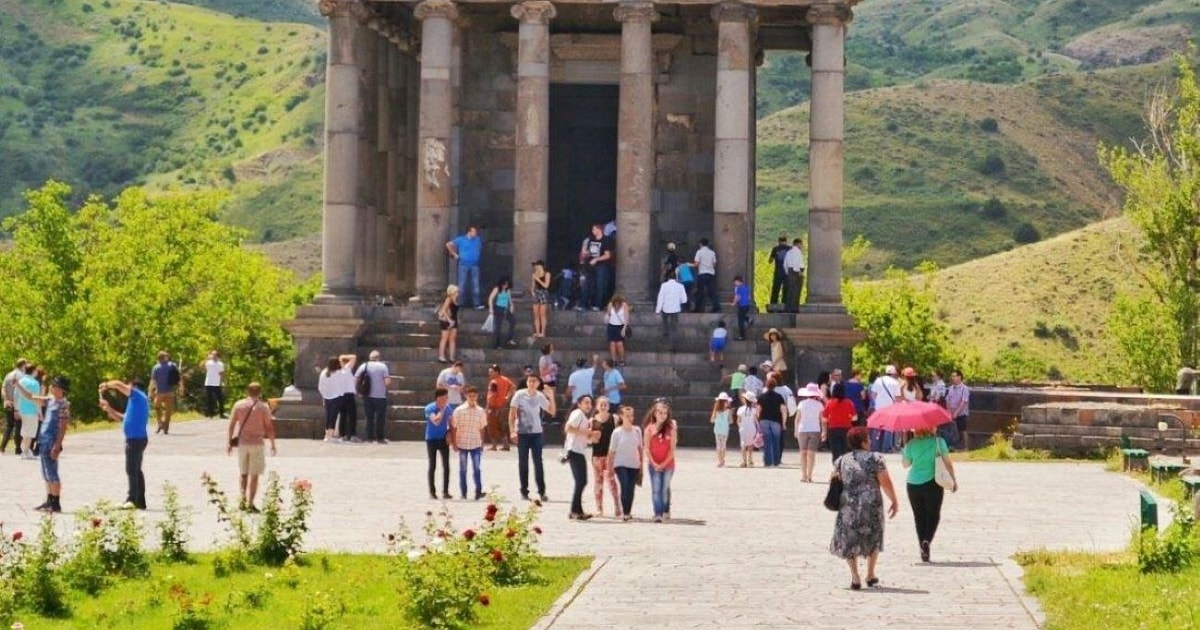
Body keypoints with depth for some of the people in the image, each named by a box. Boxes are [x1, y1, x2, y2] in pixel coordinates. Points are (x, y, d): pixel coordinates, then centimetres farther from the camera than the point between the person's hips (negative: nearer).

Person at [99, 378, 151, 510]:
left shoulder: (138, 396, -5)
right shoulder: (136, 401, 22)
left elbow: (118, 384, -11)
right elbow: (122, 418, 26)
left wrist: (106, 385, 5)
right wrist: (108, 409, 18)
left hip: (136, 439, -10)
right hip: (137, 438, 10)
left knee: (131, 470, -11)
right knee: (136, 470, 13)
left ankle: (132, 499, -14)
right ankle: (140, 501, 16)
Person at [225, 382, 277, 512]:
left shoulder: (238, 405, 1)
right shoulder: (263, 407, -5)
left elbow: (231, 425, 1)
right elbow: (269, 427, -5)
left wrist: (229, 443, 7)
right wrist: (272, 445, 4)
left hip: (241, 442, 2)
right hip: (257, 443, -2)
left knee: (243, 473, 17)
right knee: (254, 475, 3)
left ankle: (242, 498, 4)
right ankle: (250, 503, 0)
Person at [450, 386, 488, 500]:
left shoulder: (481, 411, 2)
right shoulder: (459, 410, -4)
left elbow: (482, 428, 10)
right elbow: (453, 428, 0)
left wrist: (482, 443, 10)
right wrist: (454, 443, -3)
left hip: (476, 445, 1)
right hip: (462, 444, -1)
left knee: (477, 468, -4)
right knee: (463, 469, 6)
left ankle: (478, 491, -3)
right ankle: (463, 493, 13)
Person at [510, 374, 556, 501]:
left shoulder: (540, 396, 4)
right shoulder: (519, 395, -4)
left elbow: (552, 411, 5)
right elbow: (512, 413, -5)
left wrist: (551, 397, -7)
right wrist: (512, 430, -13)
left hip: (536, 433, 2)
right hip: (522, 433, -2)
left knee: (538, 462, 1)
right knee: (523, 463, 4)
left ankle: (542, 491, 4)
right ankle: (524, 491, 11)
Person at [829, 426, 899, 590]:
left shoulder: (842, 460, 4)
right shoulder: (875, 458, -6)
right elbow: (886, 483, -9)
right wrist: (894, 501, 2)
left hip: (848, 505, 2)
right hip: (872, 504, -1)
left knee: (849, 540, 12)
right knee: (873, 538, 19)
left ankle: (855, 576, 0)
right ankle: (870, 575, 25)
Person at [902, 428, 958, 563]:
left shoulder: (910, 445, -3)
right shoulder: (938, 442, -4)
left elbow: (905, 464, 8)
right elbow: (947, 463, -3)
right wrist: (953, 480, 6)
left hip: (913, 484, 1)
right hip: (932, 483, -1)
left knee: (919, 516, 11)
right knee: (933, 514, 11)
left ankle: (923, 551, 9)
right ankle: (927, 540, -14)